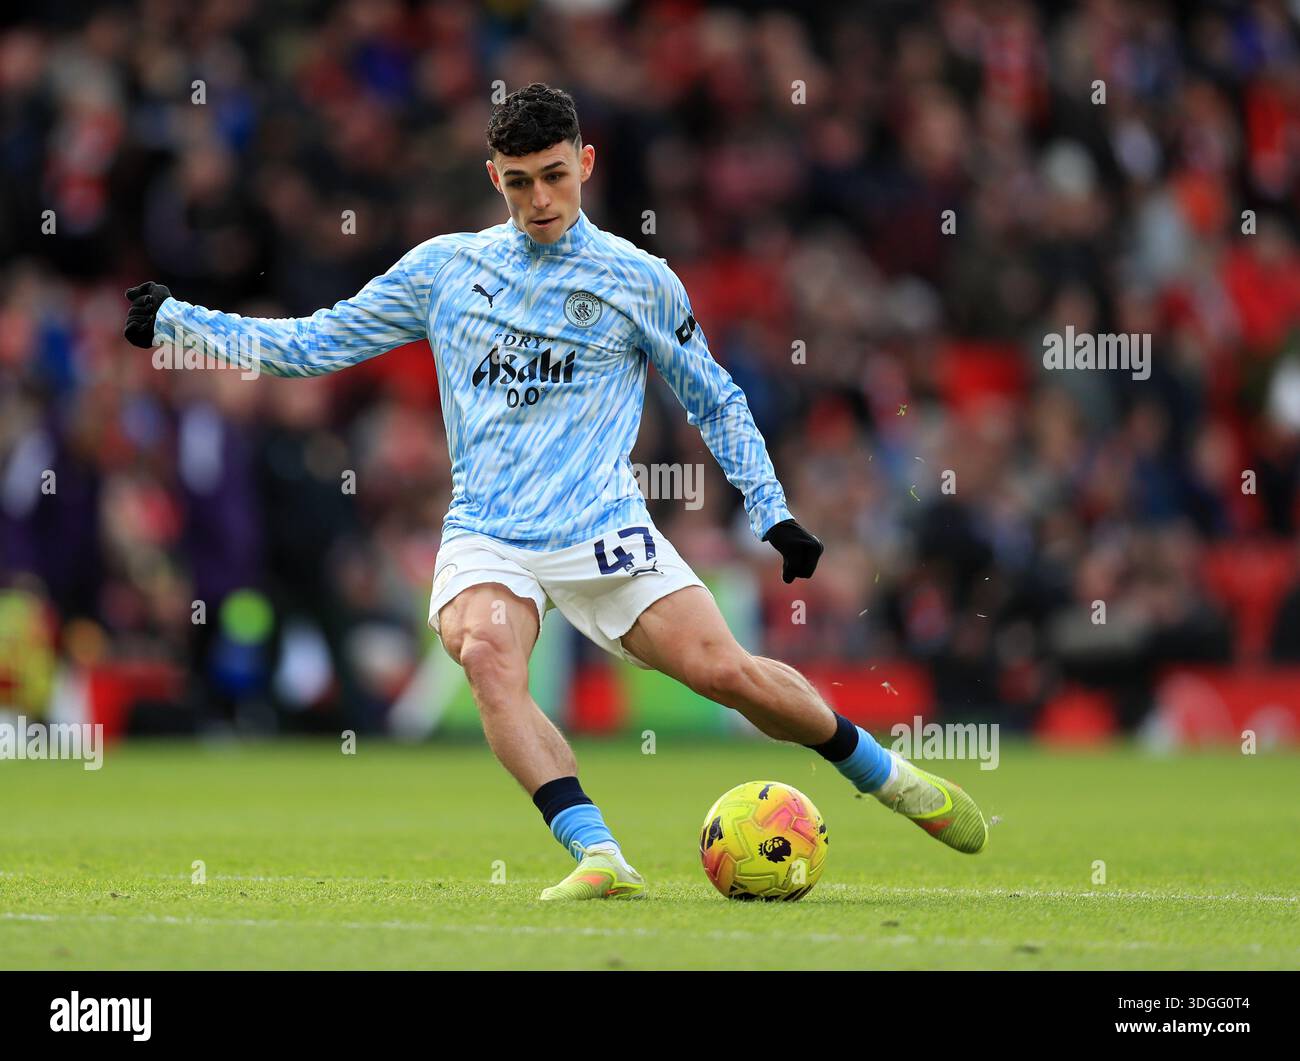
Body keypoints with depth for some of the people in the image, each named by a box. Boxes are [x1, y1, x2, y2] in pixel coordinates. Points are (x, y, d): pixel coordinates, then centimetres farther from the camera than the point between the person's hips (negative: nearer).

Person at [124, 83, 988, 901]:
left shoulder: (639, 280, 7)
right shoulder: (445, 268, 11)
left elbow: (716, 401, 17)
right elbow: (315, 343, 15)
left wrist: (773, 513, 9)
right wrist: (174, 322, 8)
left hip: (601, 529, -1)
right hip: (486, 537, 1)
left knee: (725, 671, -14)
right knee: (486, 651, -31)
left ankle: (887, 775, 13)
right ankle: (600, 859, -36)